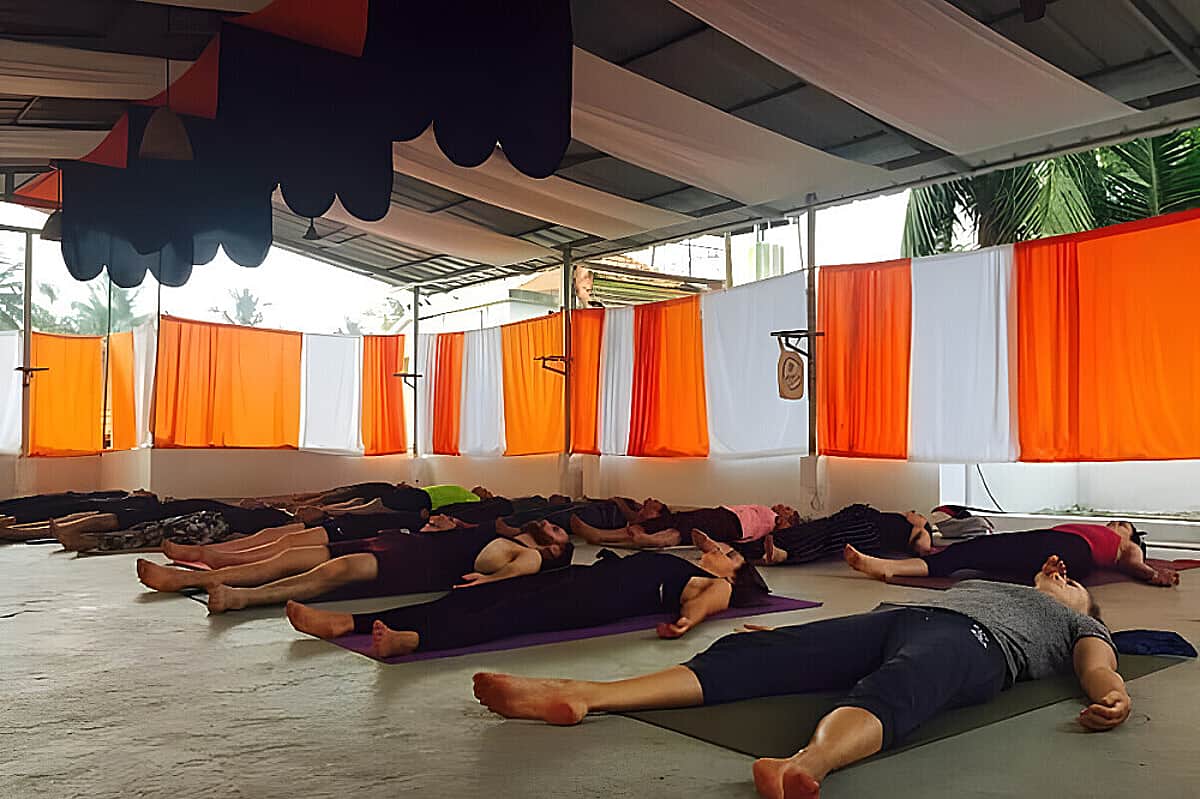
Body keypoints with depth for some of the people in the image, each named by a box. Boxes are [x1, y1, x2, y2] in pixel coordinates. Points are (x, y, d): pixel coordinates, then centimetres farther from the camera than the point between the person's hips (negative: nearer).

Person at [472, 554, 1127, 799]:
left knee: (891, 690, -41)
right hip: (903, 614, 5)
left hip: (975, 642, -4)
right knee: (754, 655, -20)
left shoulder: (1078, 624, 34)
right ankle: (583, 695, -34)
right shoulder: (982, 582, 43)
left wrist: (1111, 696, -15)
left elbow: (1099, 668, 12)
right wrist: (796, 641, 18)